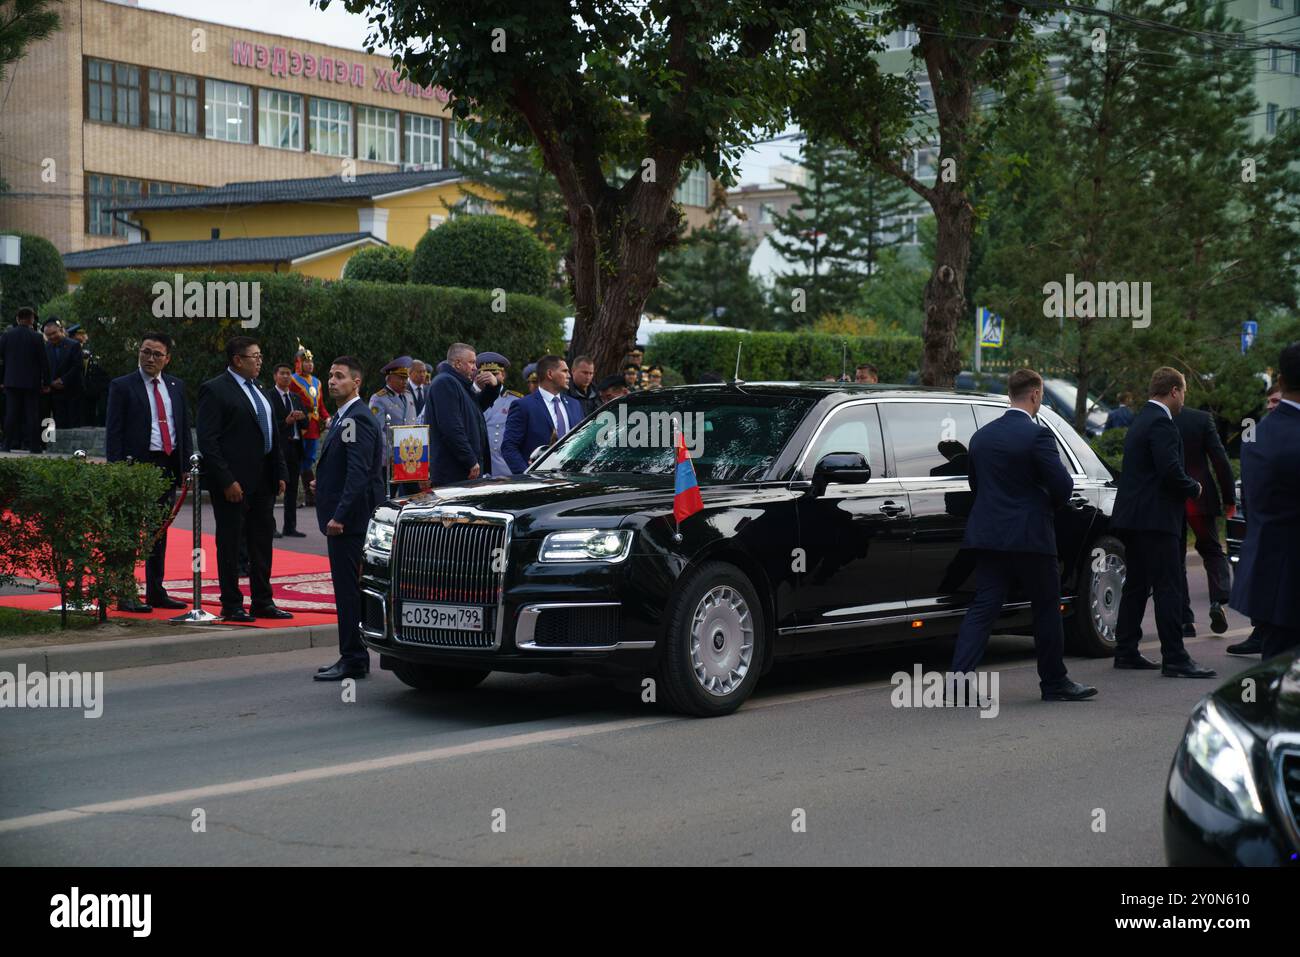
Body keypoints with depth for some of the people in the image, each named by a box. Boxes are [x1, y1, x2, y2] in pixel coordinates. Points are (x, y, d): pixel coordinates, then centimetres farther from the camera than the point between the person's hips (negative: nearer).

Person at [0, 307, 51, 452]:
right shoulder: (36, 337, -6)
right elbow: (44, 362, -4)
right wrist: (46, 383, 3)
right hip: (32, 383, -2)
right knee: (32, 414, 1)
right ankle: (34, 446, -1)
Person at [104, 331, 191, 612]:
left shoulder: (176, 386, 13)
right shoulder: (122, 386, -2)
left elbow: (184, 428, 15)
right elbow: (114, 432, -6)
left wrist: (187, 466, 7)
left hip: (169, 467, 5)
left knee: (160, 533, 11)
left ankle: (155, 592, 18)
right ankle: (126, 595, -2)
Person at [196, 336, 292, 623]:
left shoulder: (259, 389, 15)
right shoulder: (215, 390, -9)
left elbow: (274, 435, 20)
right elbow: (207, 441, -15)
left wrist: (280, 473, 11)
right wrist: (227, 481, -19)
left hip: (263, 481, 8)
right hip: (234, 483, -8)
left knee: (262, 542, 12)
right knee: (229, 544, 1)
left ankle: (262, 601, 20)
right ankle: (231, 606, 7)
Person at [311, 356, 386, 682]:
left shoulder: (357, 419, -15)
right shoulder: (343, 418, 17)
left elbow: (359, 472, -22)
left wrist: (339, 515, -25)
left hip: (349, 520, -11)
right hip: (342, 518, 11)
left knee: (348, 589, -7)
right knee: (348, 589, 13)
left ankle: (353, 661, -4)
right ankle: (352, 657, 19)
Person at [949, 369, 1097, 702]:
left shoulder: (982, 436, 8)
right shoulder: (1036, 435, -12)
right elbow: (1062, 485, -13)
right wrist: (1052, 504, 8)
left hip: (987, 534, 5)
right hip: (1030, 536, -5)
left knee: (982, 608, 3)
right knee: (1047, 608, 9)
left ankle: (960, 675, -10)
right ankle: (1055, 682, 18)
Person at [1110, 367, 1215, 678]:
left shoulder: (1141, 420, 17)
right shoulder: (1161, 423, -14)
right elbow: (1170, 471, -23)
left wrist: (1187, 486, 17)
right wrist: (1194, 488, -5)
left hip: (1133, 518, 10)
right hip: (1154, 519, -10)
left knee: (1135, 586, 13)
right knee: (1167, 590, -8)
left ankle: (1126, 652, 17)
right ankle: (1174, 659, -8)